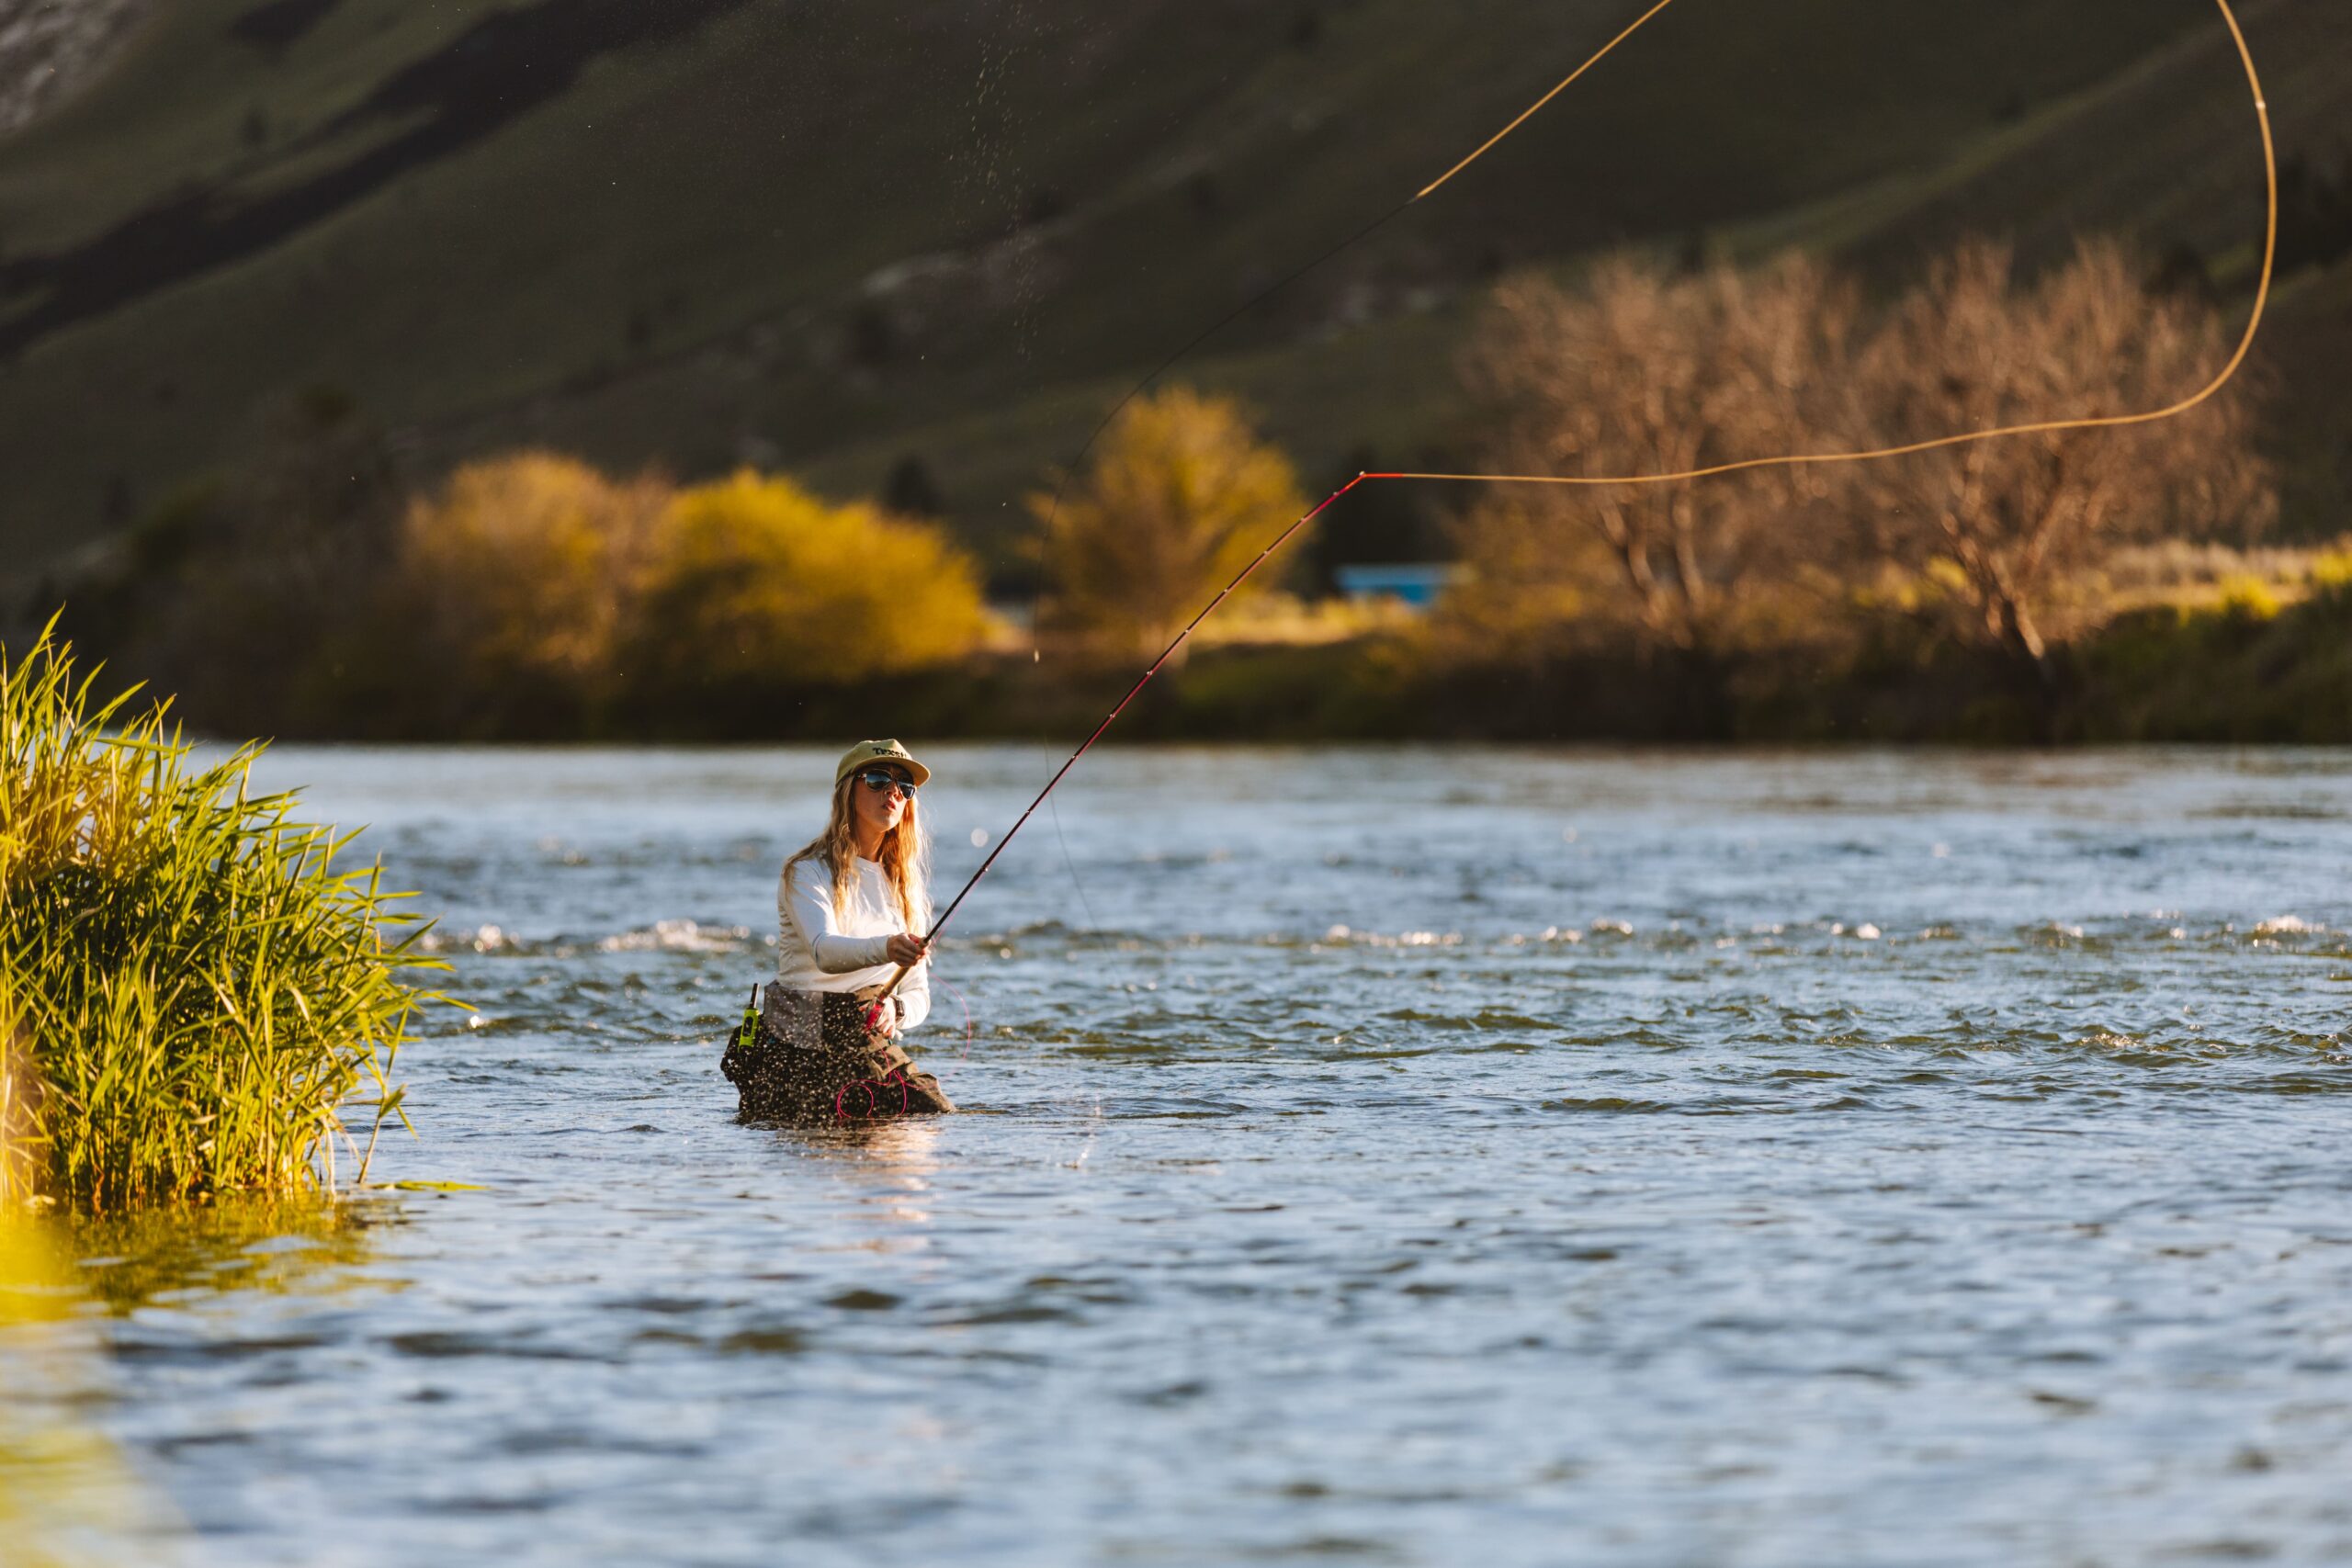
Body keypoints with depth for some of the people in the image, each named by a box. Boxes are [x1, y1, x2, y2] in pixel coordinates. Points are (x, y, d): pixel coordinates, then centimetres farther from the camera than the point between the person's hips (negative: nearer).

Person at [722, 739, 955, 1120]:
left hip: (871, 1044, 5)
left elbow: (918, 995, 9)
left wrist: (895, 1010, -16)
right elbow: (824, 951, -27)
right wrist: (884, 949, -48)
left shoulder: (904, 885, 12)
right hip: (799, 1043, -5)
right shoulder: (806, 873, -7)